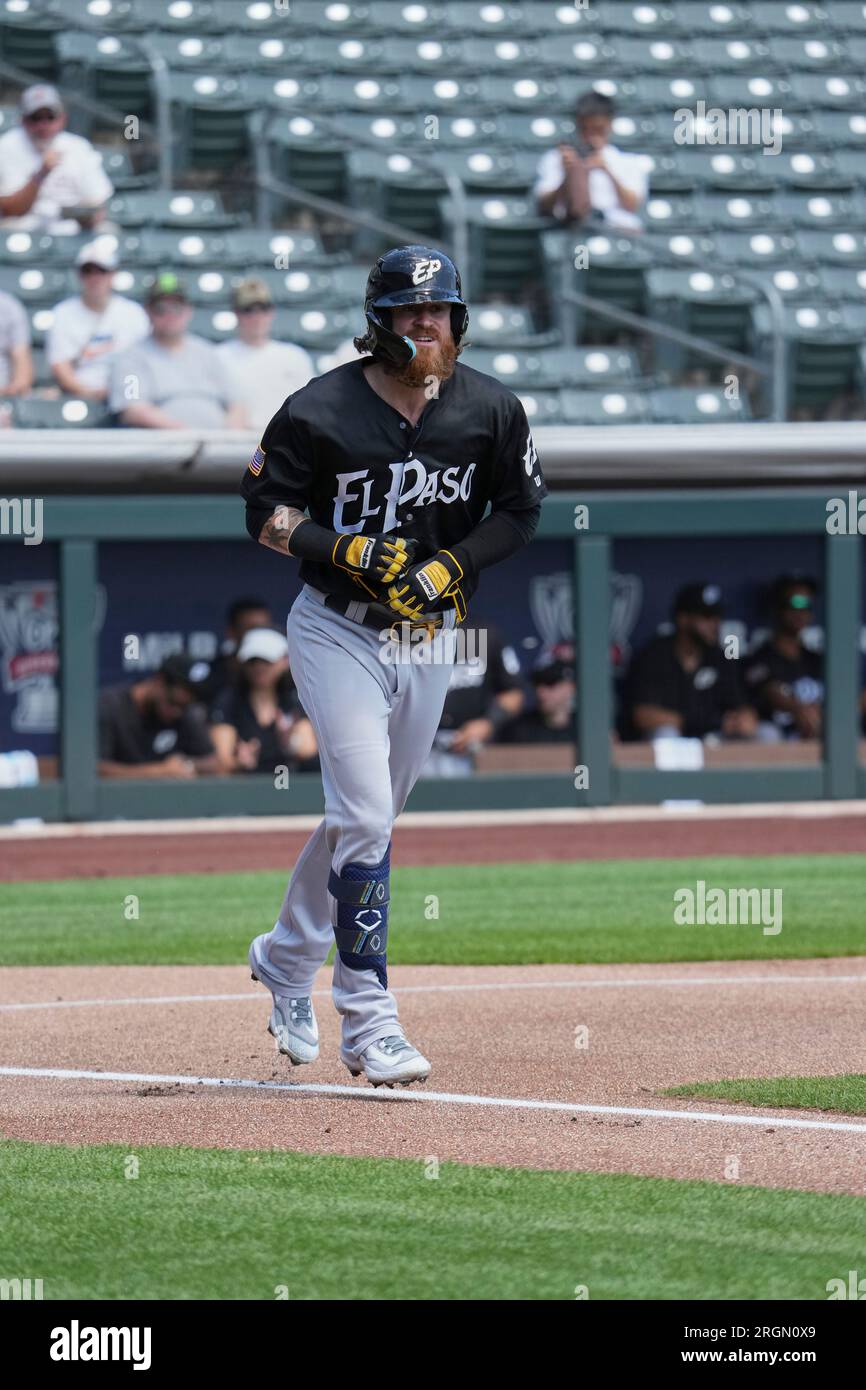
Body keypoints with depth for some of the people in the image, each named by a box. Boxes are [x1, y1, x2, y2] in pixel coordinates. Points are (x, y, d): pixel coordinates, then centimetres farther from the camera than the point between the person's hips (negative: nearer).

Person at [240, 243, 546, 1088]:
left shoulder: (491, 411, -4)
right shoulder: (319, 412, -14)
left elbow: (519, 511, 5)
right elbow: (265, 512, -8)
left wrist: (452, 565, -12)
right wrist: (355, 554, -22)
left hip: (429, 636, 5)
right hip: (339, 631, -5)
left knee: (367, 815, 16)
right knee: (366, 816, -15)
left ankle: (287, 957, 40)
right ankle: (368, 1021, -12)